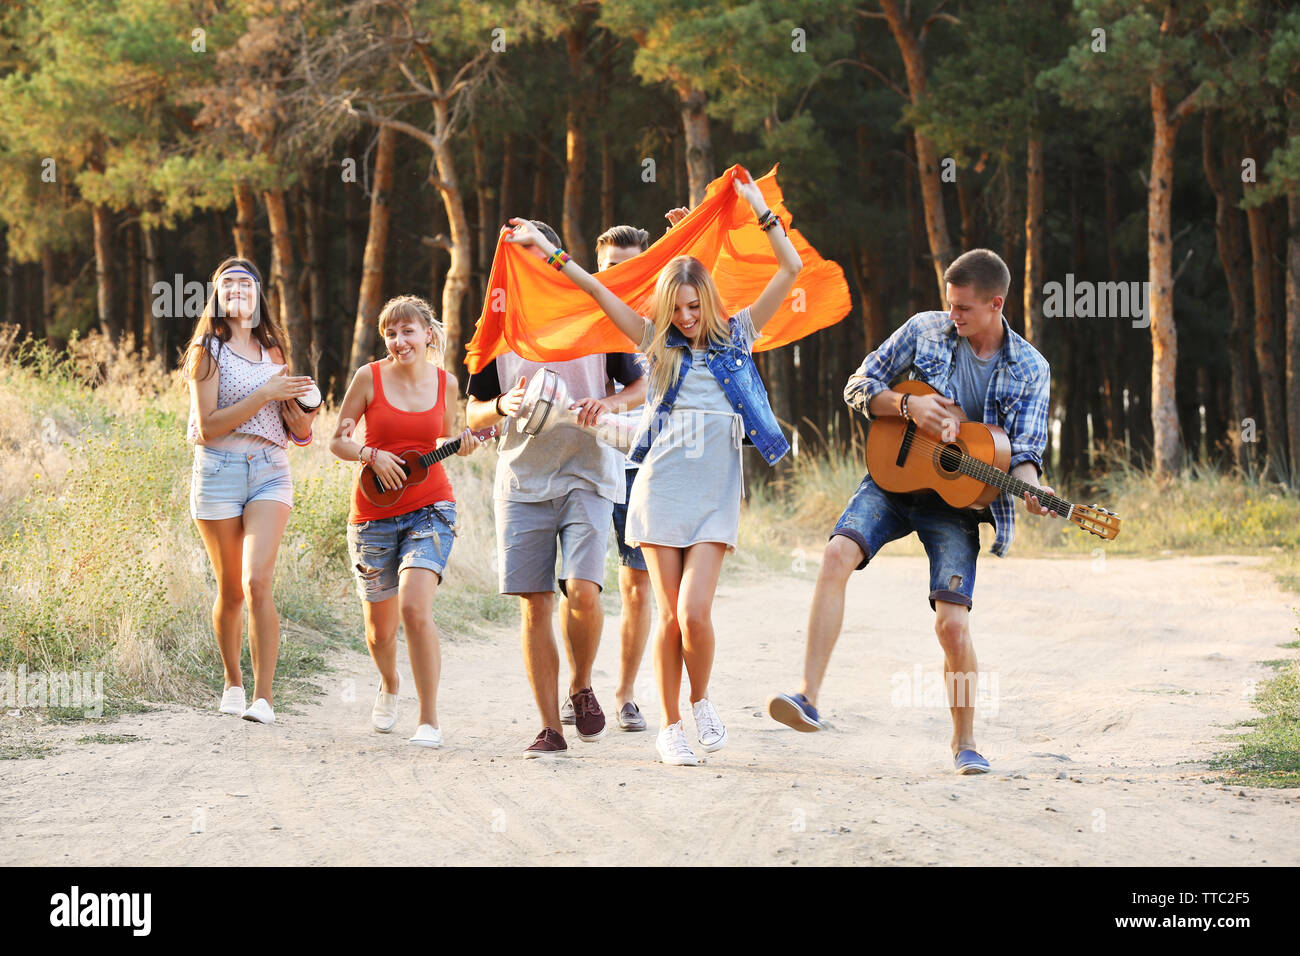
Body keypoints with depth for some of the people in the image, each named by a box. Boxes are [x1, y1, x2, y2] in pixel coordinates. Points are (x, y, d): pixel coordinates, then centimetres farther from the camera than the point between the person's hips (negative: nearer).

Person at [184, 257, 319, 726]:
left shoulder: (272, 351, 13)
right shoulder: (208, 350, 0)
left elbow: (298, 432, 17)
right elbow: (207, 427, -10)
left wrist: (303, 405, -4)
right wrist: (264, 394, -14)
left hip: (270, 472, 1)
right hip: (218, 472, -1)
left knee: (257, 582, -16)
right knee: (230, 592, 6)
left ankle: (264, 697, -16)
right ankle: (232, 683, 29)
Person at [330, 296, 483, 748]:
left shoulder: (445, 383, 1)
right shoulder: (370, 378, -4)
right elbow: (338, 441, 2)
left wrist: (461, 446, -5)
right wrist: (372, 455, -16)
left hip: (430, 509, -1)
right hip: (374, 514, 1)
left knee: (415, 607, -22)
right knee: (380, 627, 9)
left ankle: (429, 720, -14)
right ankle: (389, 686, 45)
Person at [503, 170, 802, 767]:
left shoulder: (737, 337, 9)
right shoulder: (660, 344, 10)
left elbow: (791, 269, 6)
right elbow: (598, 292, 7)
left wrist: (760, 209, 4)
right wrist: (549, 252, 2)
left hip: (716, 494, -1)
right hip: (662, 487, 1)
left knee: (694, 614, -14)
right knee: (670, 616, 0)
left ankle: (701, 700, 12)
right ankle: (670, 728, 12)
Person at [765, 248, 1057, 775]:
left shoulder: (1029, 370, 0)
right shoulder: (924, 330, 1)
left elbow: (1022, 450, -4)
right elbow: (859, 386, 5)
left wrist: (1032, 489, -27)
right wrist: (909, 405, -13)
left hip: (956, 499, -1)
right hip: (894, 478, 1)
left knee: (953, 624, -13)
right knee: (839, 554, -28)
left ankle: (964, 741, 10)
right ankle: (808, 698, -32)